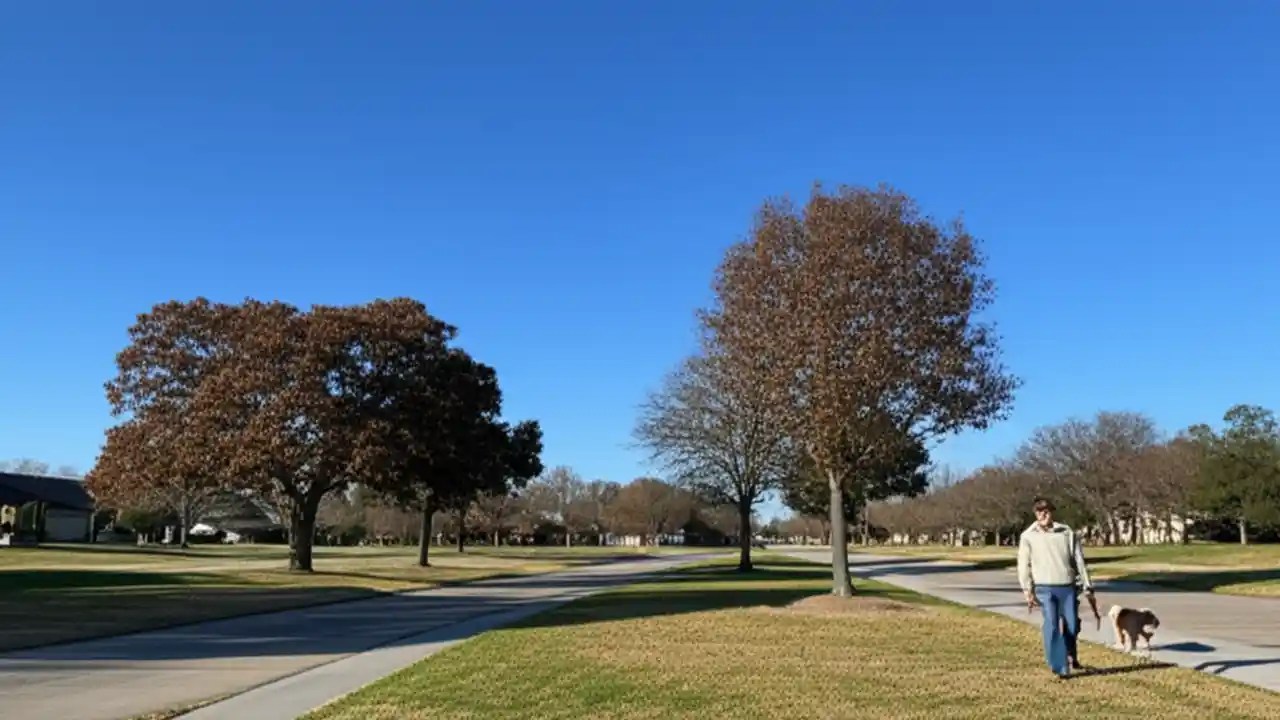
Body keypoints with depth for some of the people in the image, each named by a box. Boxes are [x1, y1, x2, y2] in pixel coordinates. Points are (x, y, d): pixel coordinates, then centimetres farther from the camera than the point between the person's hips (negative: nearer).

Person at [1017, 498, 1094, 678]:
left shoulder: (1067, 533, 4)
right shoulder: (1028, 536, 0)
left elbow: (1079, 560, 7)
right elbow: (1024, 565, 0)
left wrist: (1087, 586, 4)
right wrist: (1027, 590, -6)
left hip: (1067, 587, 2)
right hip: (1045, 589, -2)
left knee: (1072, 626, 8)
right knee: (1052, 627, -6)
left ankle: (1070, 656, 37)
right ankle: (1060, 667, 1)